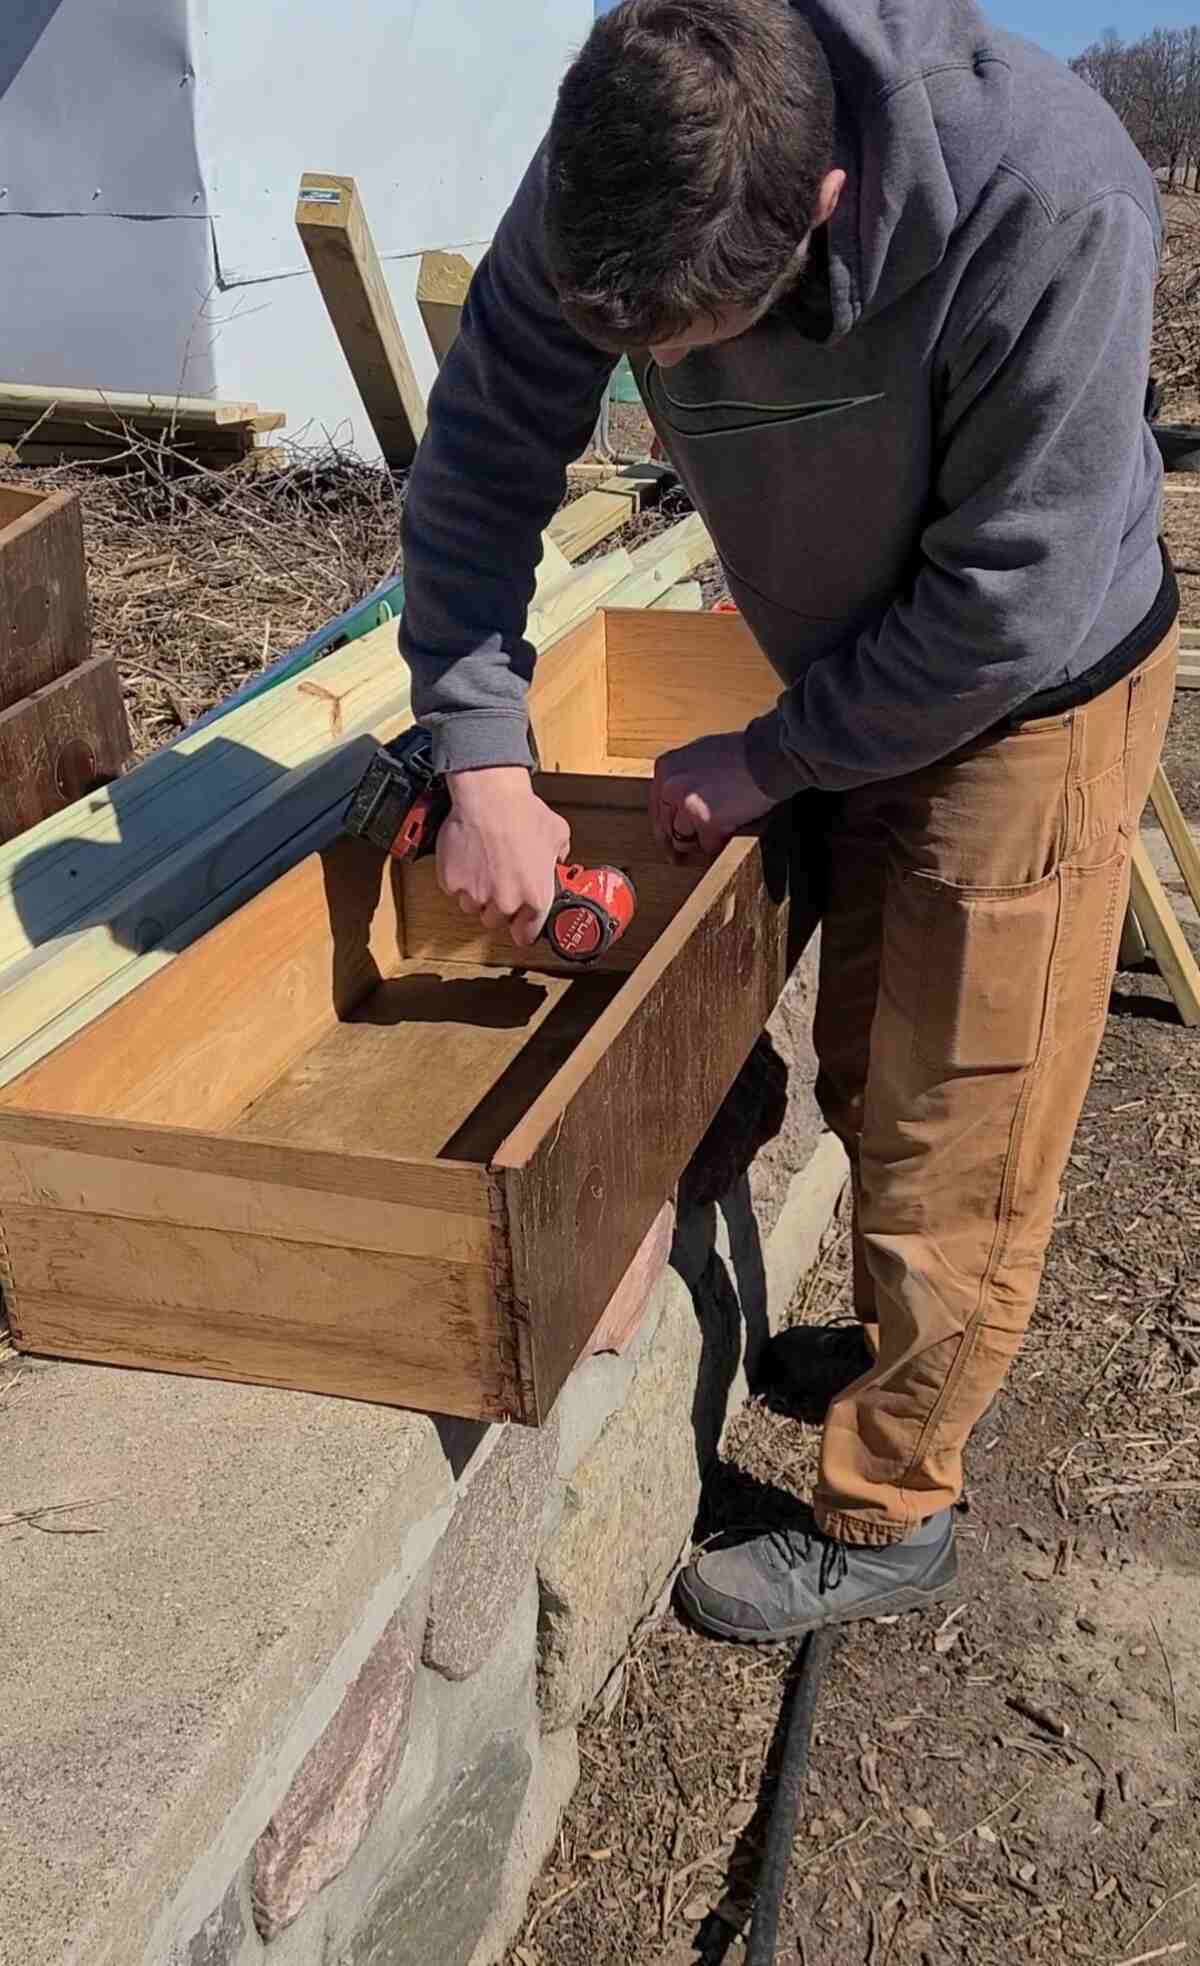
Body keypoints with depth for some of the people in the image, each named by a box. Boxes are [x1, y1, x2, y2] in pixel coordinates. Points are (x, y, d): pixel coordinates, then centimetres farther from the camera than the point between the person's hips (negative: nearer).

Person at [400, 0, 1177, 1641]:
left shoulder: (1049, 205, -36)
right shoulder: (614, 175, -20)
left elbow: (1012, 605, -29)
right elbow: (481, 460, -11)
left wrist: (771, 758, -18)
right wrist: (484, 764, -18)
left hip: (1031, 703, -6)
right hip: (864, 691, 6)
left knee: (955, 1136, 4)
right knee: (865, 1078, 21)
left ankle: (887, 1516, 24)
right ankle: (907, 1352, 47)